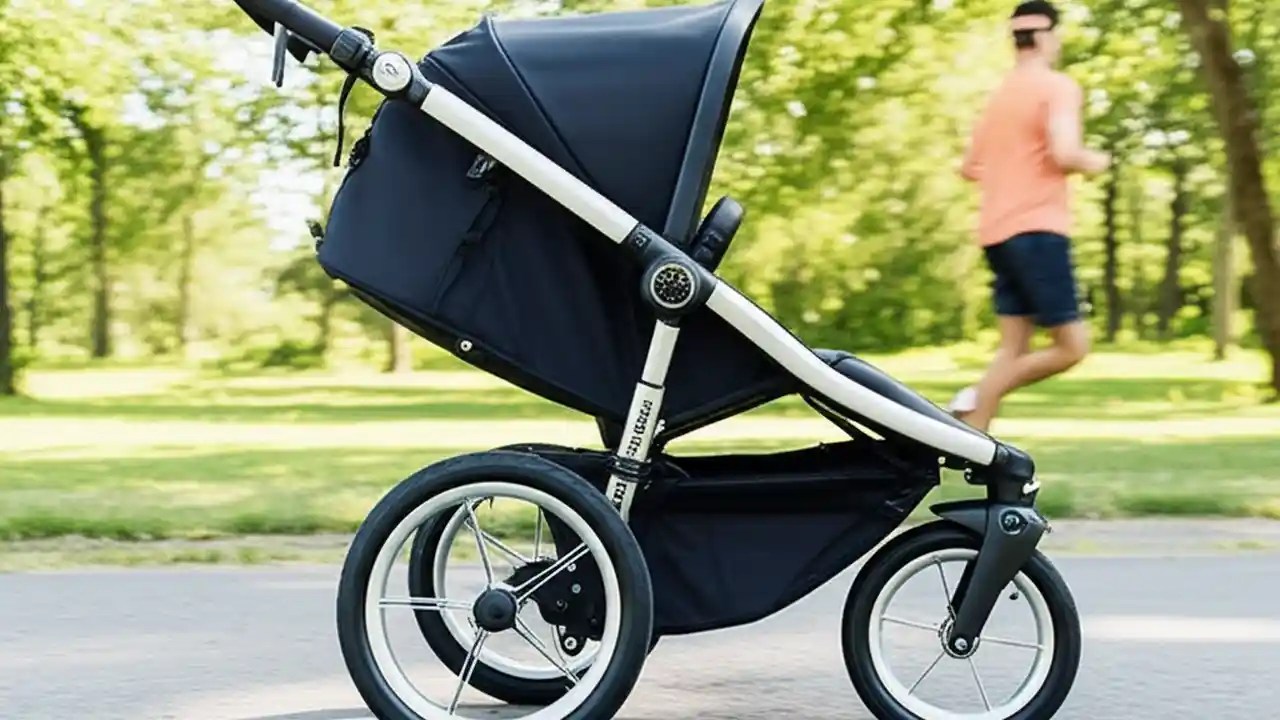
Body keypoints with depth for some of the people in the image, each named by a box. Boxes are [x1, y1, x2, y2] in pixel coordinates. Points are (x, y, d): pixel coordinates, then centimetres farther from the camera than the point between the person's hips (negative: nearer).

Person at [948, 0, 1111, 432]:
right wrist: (1094, 163, 0)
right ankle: (979, 397, -14)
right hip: (1037, 230, -8)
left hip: (997, 233, 8)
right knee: (1072, 346, -3)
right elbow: (1065, 154, -20)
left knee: (1014, 346, 8)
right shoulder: (1058, 86, -6)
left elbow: (970, 168, 24)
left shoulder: (998, 96, 19)